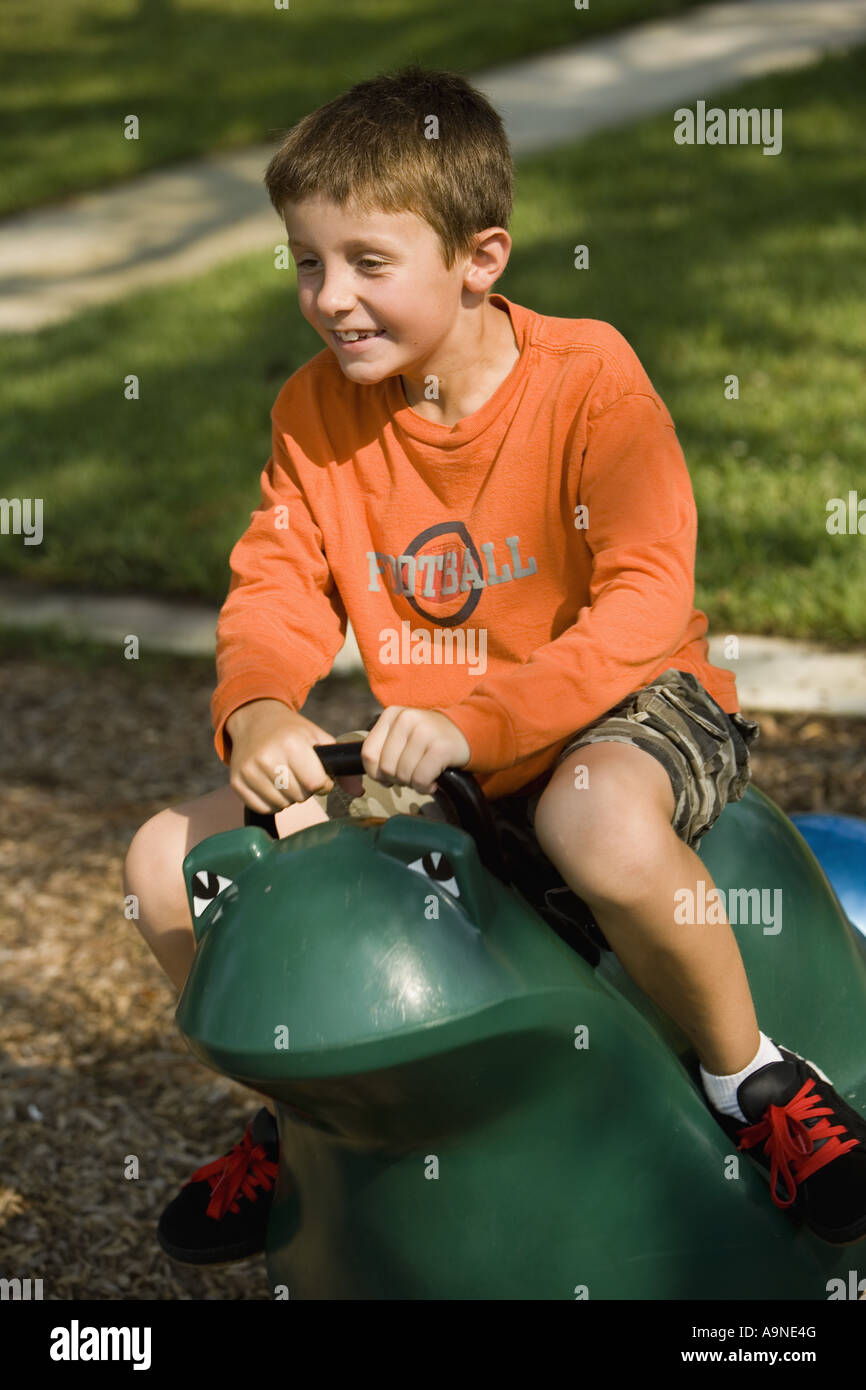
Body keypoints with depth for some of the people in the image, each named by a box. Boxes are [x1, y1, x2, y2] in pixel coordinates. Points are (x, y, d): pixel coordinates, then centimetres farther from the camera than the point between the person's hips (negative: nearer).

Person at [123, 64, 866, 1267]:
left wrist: (474, 721, -35)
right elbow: (276, 584, -2)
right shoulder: (316, 408, -2)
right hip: (428, 752, 6)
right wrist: (258, 710, -26)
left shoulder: (588, 375, -17)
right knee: (168, 863, -6)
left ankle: (756, 1080, -15)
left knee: (599, 823, -43)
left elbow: (646, 605, -24)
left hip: (626, 707, -5)